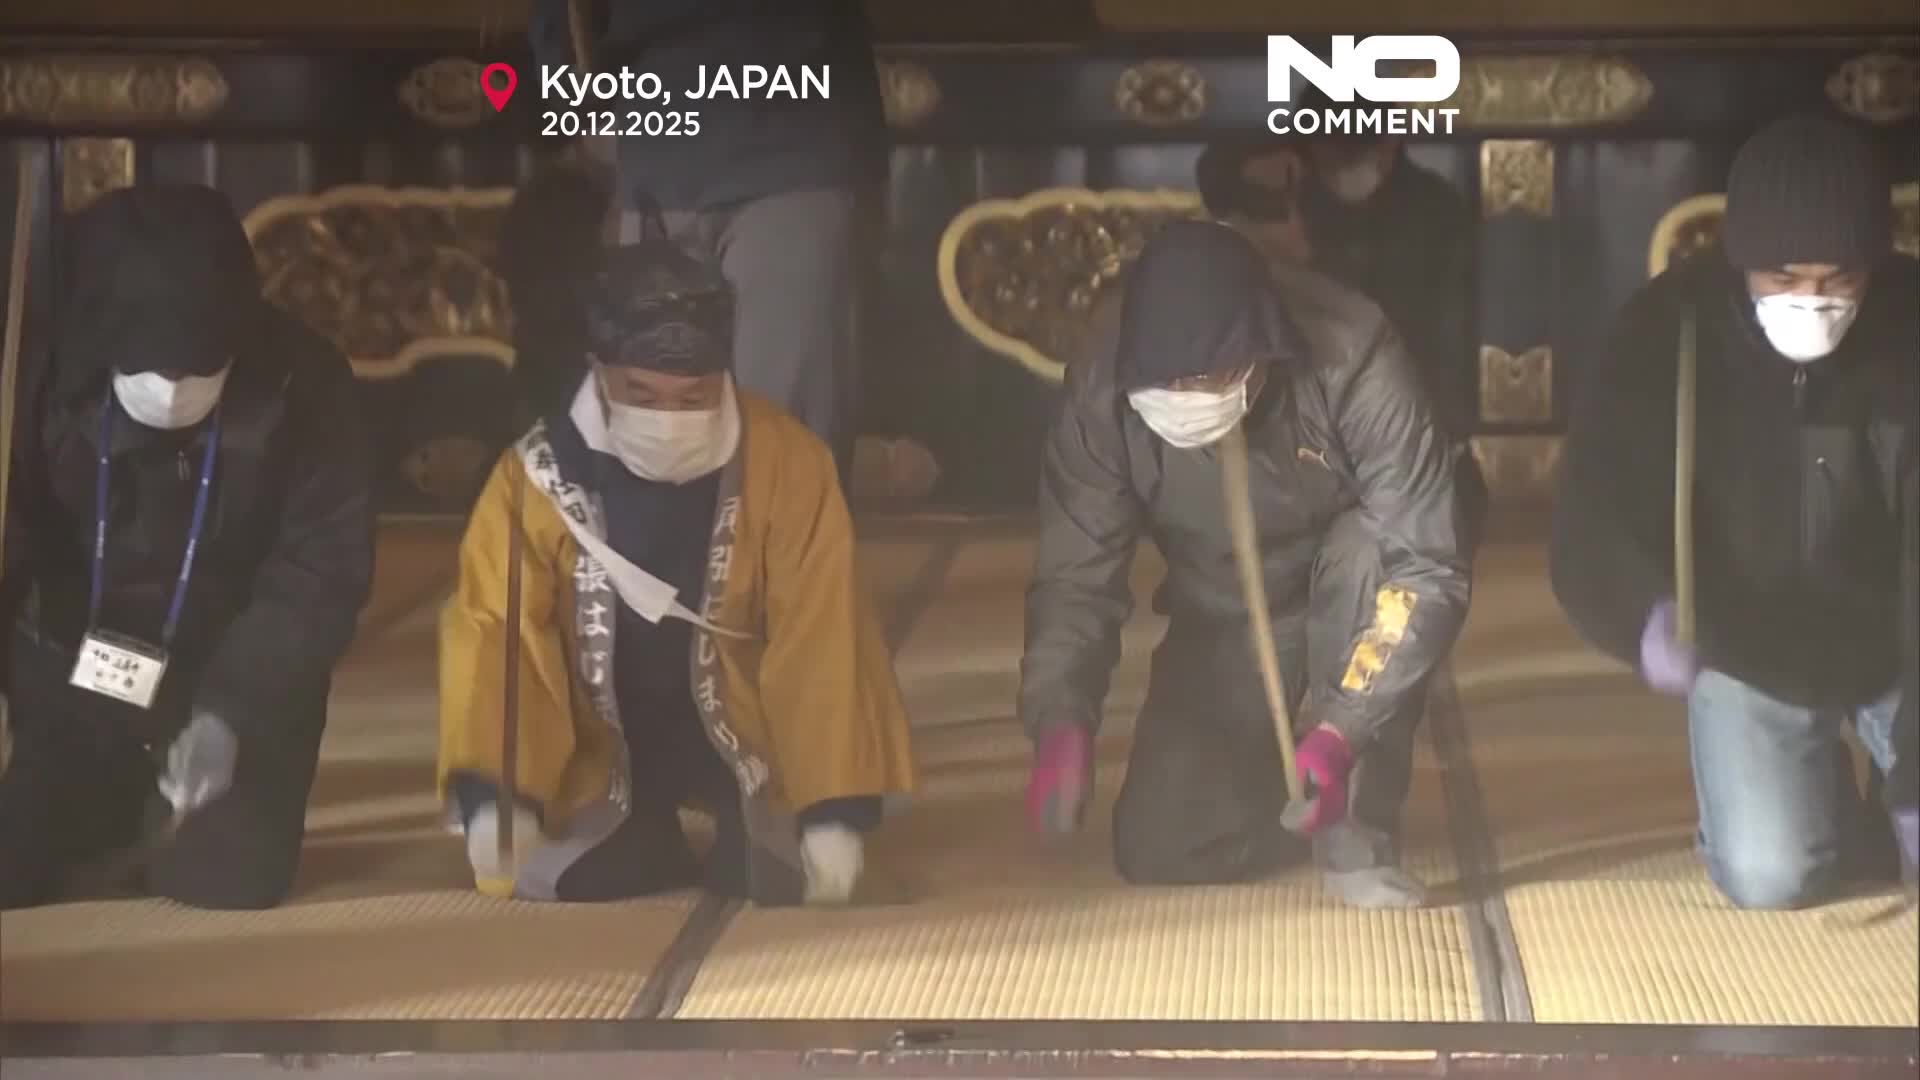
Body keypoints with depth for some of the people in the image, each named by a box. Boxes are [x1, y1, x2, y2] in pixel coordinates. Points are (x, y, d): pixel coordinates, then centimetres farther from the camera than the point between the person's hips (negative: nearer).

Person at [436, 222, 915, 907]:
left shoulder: (787, 464, -17)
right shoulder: (536, 476, -15)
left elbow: (821, 639, -16)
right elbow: (495, 632, -17)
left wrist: (837, 810, -22)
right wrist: (492, 795, -32)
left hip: (746, 744, -1)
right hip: (604, 757, 1)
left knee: (781, 893, -18)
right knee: (548, 903, -15)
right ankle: (654, 850, 16)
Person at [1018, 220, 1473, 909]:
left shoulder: (1350, 357, -36)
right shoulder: (1105, 382, -28)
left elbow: (1429, 567, -35)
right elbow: (1076, 575, -21)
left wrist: (1340, 731, -45)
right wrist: (1061, 722, -38)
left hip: (1348, 592, -2)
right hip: (1222, 622, 2)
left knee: (1364, 558, -37)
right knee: (1158, 854, -11)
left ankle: (1359, 837, -21)